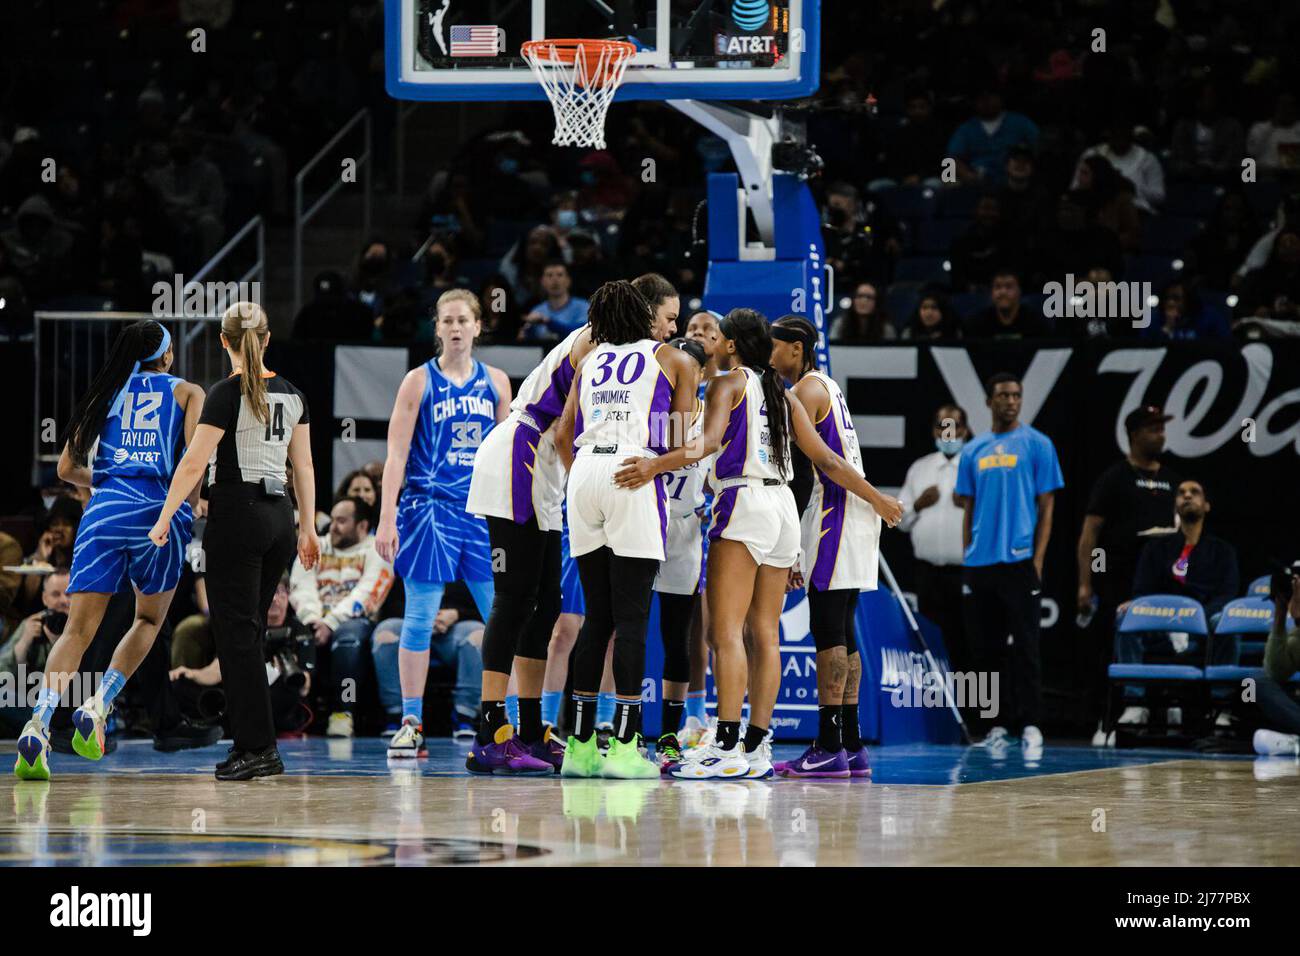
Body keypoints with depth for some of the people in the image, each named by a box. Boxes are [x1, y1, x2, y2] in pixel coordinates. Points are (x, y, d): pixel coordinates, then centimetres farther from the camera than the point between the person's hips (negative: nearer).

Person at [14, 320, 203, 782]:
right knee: (149, 619, 21)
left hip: (106, 509, 1)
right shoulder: (188, 392, 13)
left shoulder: (106, 393, 20)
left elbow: (67, 468, 20)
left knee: (78, 629, -4)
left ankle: (39, 722, -25)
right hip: (161, 514, -1)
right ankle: (99, 705, 0)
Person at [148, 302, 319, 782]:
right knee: (249, 630, 13)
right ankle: (248, 743, 13)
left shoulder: (227, 394, -10)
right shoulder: (291, 393, 9)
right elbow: (304, 464, 13)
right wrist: (308, 528, 19)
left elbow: (193, 463, -14)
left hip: (236, 513, -6)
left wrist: (164, 520, -8)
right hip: (279, 516, 6)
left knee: (237, 633, -3)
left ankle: (260, 747, -7)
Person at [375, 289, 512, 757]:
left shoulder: (495, 381, 9)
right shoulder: (419, 381, 0)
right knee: (419, 620, -1)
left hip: (483, 512, 3)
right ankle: (411, 724, 5)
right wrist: (387, 518, -11)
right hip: (429, 510, -3)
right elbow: (396, 454, -4)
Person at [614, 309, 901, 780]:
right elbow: (827, 461, 18)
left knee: (725, 631, -11)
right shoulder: (783, 396, 19)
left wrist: (655, 465, -27)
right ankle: (757, 746, 5)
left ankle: (727, 747, -19)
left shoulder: (729, 383, 0)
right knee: (764, 634, 8)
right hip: (783, 507, 7)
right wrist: (877, 499, 29)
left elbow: (710, 441, -17)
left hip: (744, 503, -7)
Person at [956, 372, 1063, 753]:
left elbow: (1046, 506, -1)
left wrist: (1038, 559, -9)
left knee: (1024, 646, -6)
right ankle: (996, 723, 14)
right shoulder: (973, 451, 13)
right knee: (986, 647, 7)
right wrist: (966, 558, 7)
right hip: (979, 563, 4)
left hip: (1019, 561, -4)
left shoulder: (1037, 445, 1)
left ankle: (1029, 723, -4)